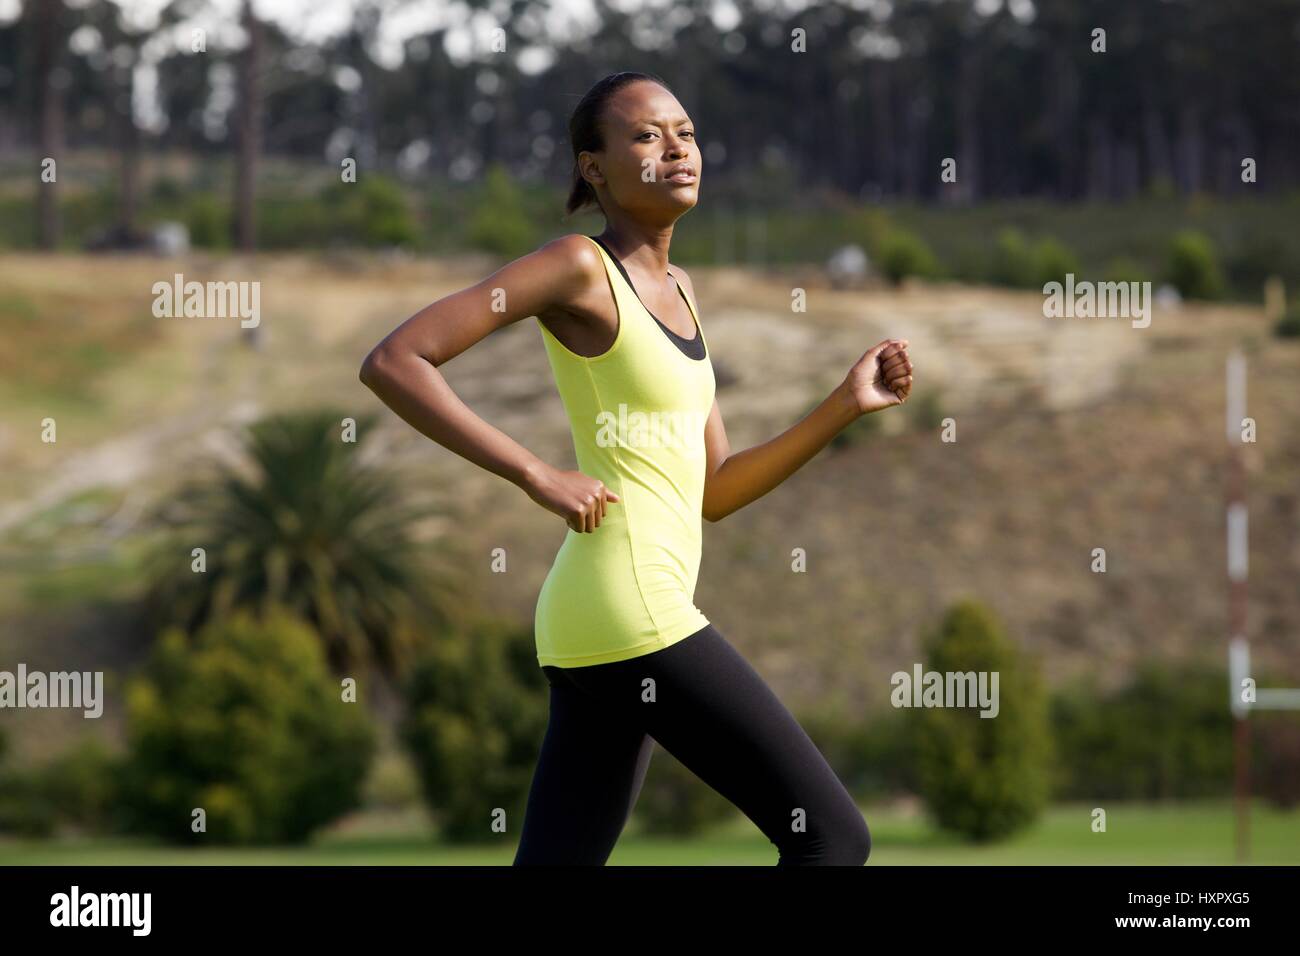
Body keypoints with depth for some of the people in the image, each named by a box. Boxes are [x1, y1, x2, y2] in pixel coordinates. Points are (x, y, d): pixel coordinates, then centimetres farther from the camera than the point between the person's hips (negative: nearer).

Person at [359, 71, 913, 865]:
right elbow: (392, 362, -13)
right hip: (630, 612, -9)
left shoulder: (678, 292, 20)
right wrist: (537, 474, -18)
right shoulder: (579, 267, -5)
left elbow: (712, 493, 22)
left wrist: (847, 405, 12)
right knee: (833, 836, -8)